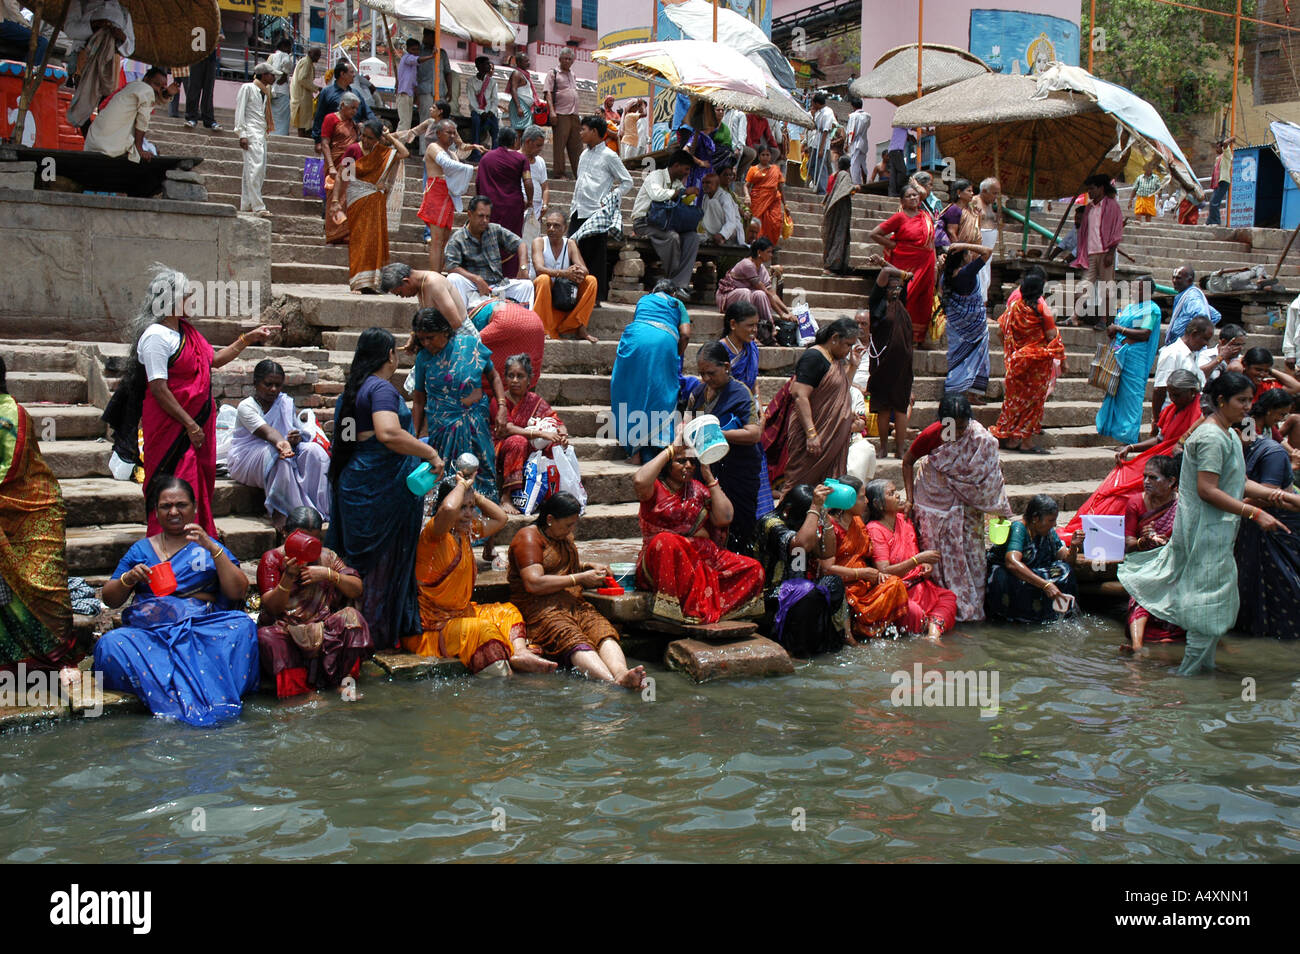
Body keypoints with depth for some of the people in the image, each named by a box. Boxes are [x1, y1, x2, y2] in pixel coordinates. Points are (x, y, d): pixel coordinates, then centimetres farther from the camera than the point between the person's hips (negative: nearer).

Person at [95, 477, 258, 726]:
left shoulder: (211, 547, 16)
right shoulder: (141, 549, 21)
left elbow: (237, 591, 1)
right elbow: (109, 600, 18)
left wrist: (212, 548, -9)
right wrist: (129, 578, -4)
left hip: (201, 625, -2)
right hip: (148, 629, 2)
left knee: (242, 626, -31)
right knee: (111, 644, -30)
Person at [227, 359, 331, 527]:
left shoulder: (286, 403, 6)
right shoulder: (246, 406, -11)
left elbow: (296, 431, 2)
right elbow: (266, 431, -29)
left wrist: (296, 439, -25)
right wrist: (280, 443, -51)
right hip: (247, 458, -5)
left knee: (314, 450, -22)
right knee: (275, 454, -37)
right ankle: (279, 512, -36)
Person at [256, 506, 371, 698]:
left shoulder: (327, 557, 11)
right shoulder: (272, 559, 3)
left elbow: (357, 590, 3)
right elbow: (271, 607, -7)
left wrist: (329, 575, -13)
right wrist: (288, 578, -23)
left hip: (323, 629, 2)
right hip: (285, 630, -2)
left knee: (351, 617, -24)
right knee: (266, 637, -34)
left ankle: (347, 680, -21)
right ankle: (294, 688, -33)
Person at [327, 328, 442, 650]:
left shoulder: (352, 388, 15)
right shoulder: (381, 388, -14)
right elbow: (389, 434, -31)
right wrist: (431, 454, -24)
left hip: (353, 483, 9)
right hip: (383, 488, -9)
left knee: (360, 557, 13)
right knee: (386, 560, 0)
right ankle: (379, 635, 7)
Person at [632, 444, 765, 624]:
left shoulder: (698, 489, 17)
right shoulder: (656, 488, 2)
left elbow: (724, 518, 3)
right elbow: (639, 481, -25)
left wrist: (709, 477, 3)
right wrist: (670, 450, -15)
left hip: (703, 558, 5)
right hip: (662, 564, -5)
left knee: (753, 569, -12)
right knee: (666, 540, -39)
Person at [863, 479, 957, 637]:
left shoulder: (904, 519, 12)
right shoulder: (874, 529, -10)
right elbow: (884, 571, -19)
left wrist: (926, 565, 5)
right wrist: (918, 559, -24)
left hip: (918, 584, 8)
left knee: (949, 597, -14)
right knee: (911, 610, -35)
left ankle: (934, 631, -32)